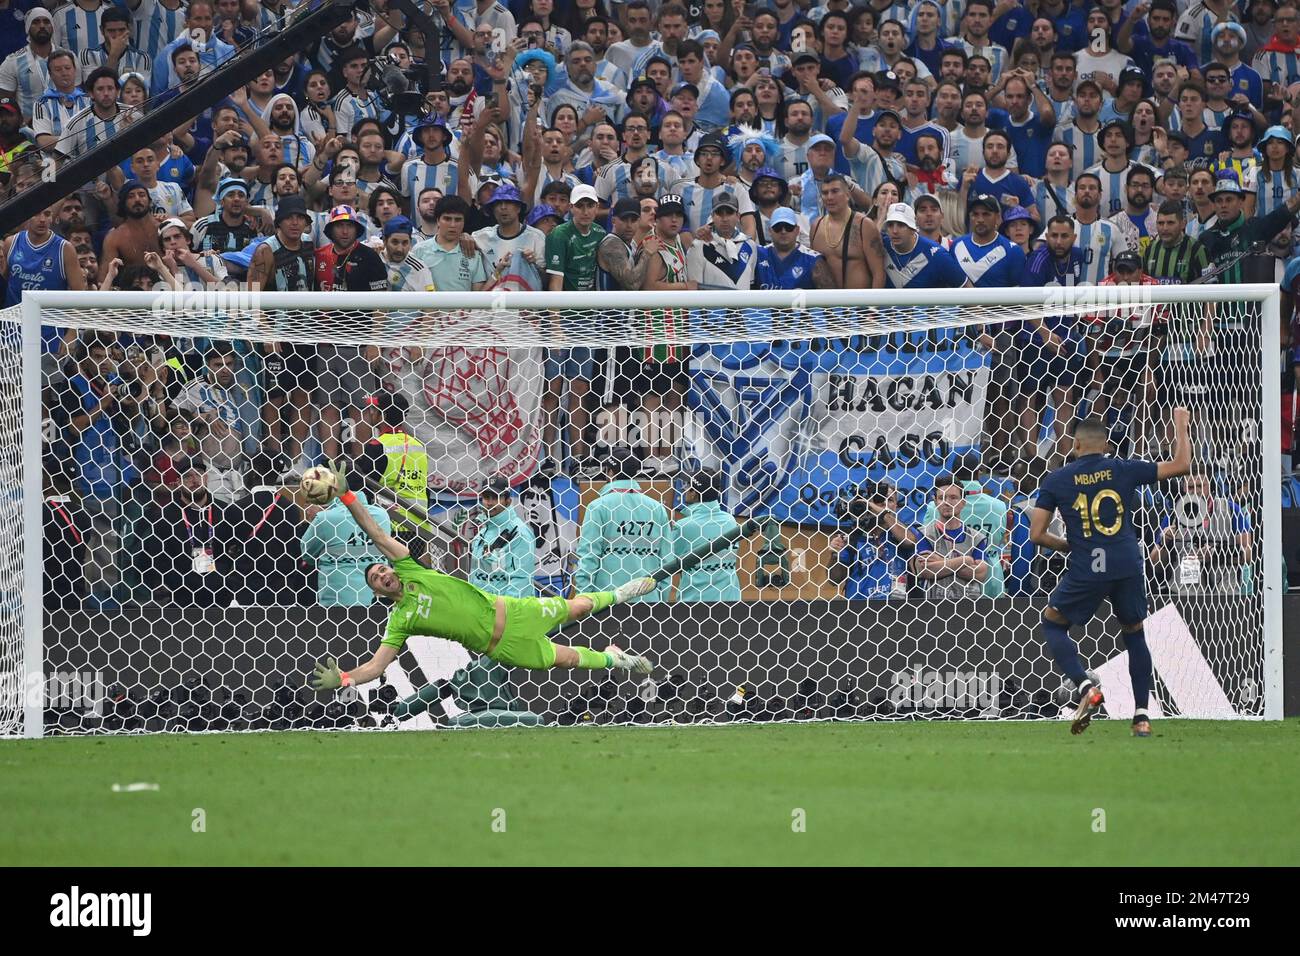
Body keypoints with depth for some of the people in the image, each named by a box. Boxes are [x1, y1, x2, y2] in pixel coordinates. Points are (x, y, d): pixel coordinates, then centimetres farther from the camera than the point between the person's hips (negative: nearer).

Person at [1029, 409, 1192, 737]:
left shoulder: (1056, 480, 5)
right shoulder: (1124, 470, 5)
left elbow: (1036, 534, 3)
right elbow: (1181, 465, 10)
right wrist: (1181, 426, 25)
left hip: (1086, 570, -2)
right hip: (1128, 567, 2)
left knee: (1053, 623, 19)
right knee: (1134, 633, 21)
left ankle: (1085, 686, -5)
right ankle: (1142, 716, 15)